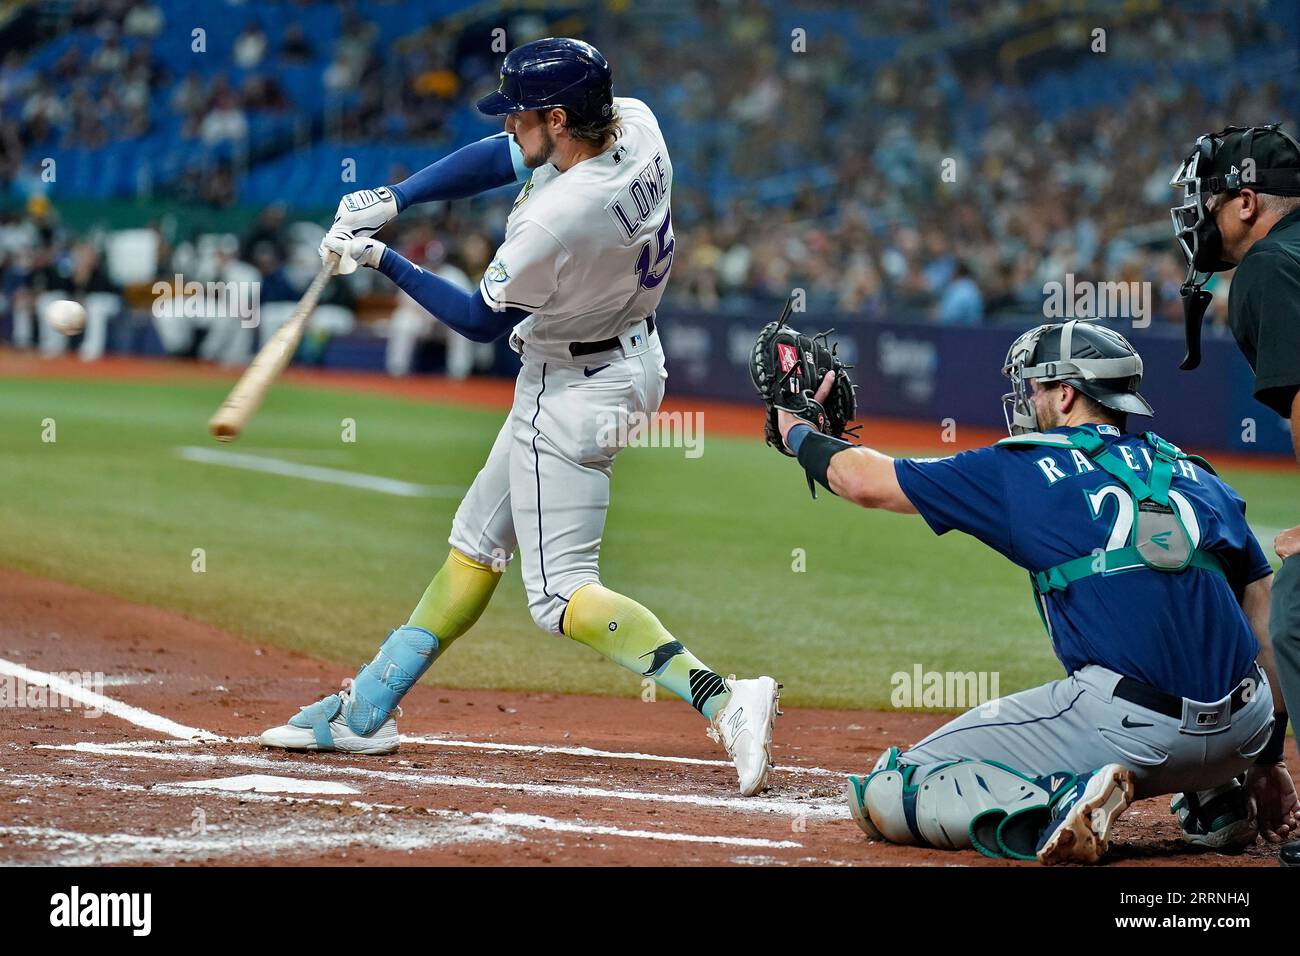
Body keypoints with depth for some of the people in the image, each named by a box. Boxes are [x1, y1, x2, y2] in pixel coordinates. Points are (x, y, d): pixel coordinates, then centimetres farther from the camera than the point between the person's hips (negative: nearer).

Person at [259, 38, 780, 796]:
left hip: (573, 387, -10)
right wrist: (390, 200, -5)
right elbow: (503, 159, 4)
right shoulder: (634, 123, -9)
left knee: (561, 595, -6)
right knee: (479, 539, 17)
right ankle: (364, 714, 28)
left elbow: (481, 321, -14)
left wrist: (383, 261, -7)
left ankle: (722, 700, -19)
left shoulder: (555, 221, -32)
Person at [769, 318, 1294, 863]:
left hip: (1127, 724, -5)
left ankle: (1061, 800, -18)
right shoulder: (1195, 475, 20)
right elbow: (1265, 618, 21)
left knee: (882, 798, 3)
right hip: (1243, 729, 5)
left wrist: (799, 431, 36)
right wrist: (1265, 759, 28)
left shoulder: (1028, 466, 8)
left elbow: (865, 481, 16)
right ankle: (1219, 795, 15)